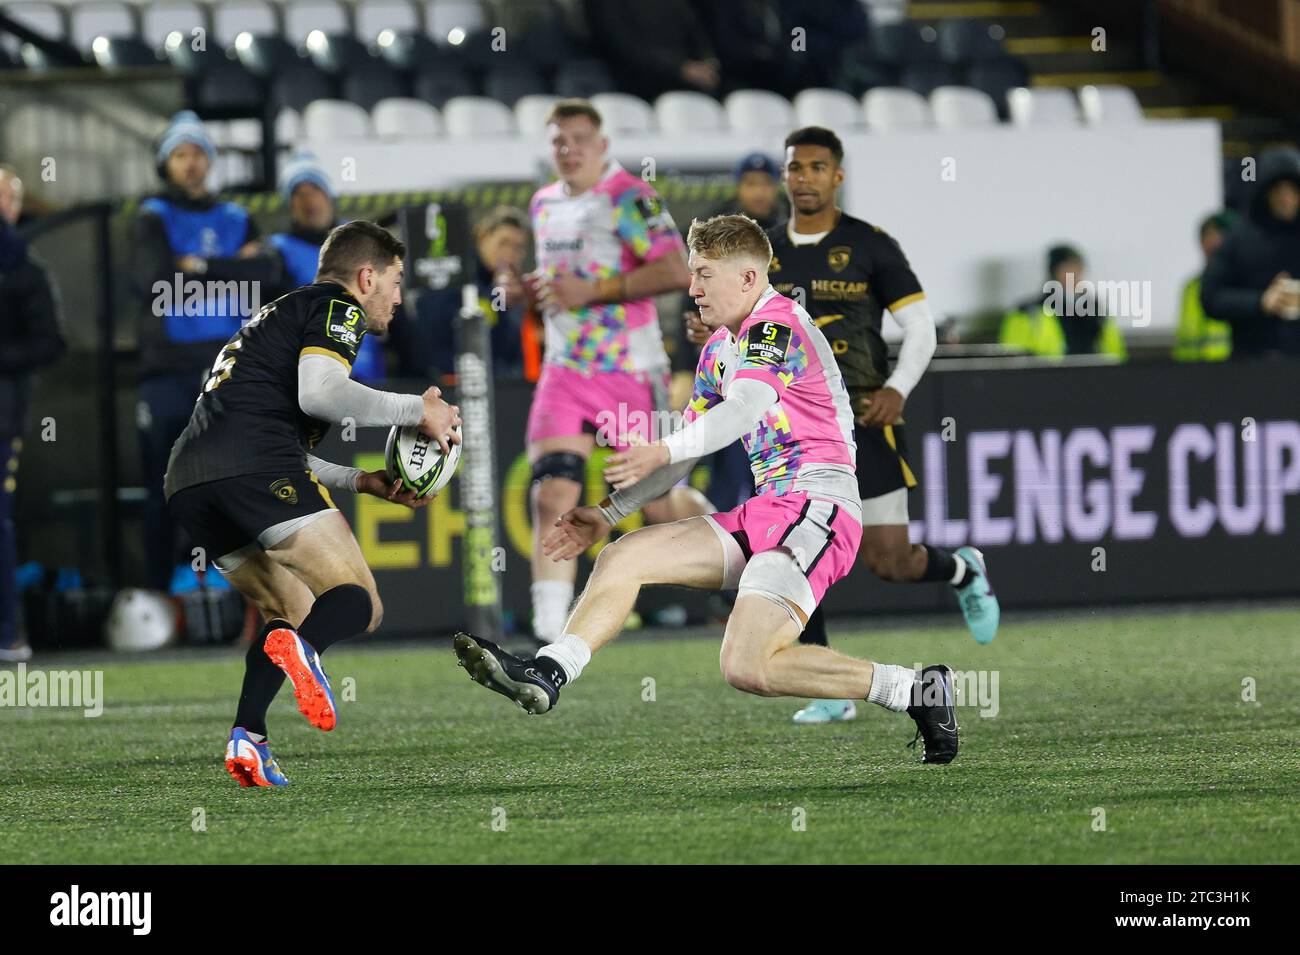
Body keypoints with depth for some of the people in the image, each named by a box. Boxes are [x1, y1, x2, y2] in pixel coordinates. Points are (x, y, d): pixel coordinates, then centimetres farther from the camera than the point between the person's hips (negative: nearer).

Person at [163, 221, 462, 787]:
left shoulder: (281, 316, 37)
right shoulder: (337, 306, 9)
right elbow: (317, 392, -11)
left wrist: (361, 482, 35)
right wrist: (416, 410, 0)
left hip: (187, 484, 9)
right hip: (253, 465, -9)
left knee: (295, 611, 21)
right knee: (359, 604, -10)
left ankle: (246, 737, -1)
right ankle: (302, 648, -45)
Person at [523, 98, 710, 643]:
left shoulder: (628, 198, -11)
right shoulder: (544, 205, 13)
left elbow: (676, 271, -22)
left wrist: (590, 291, -22)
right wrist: (541, 291, 6)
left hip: (630, 373, -5)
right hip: (565, 373, 5)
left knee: (661, 506, 3)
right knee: (552, 496, -13)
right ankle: (550, 632, -16)